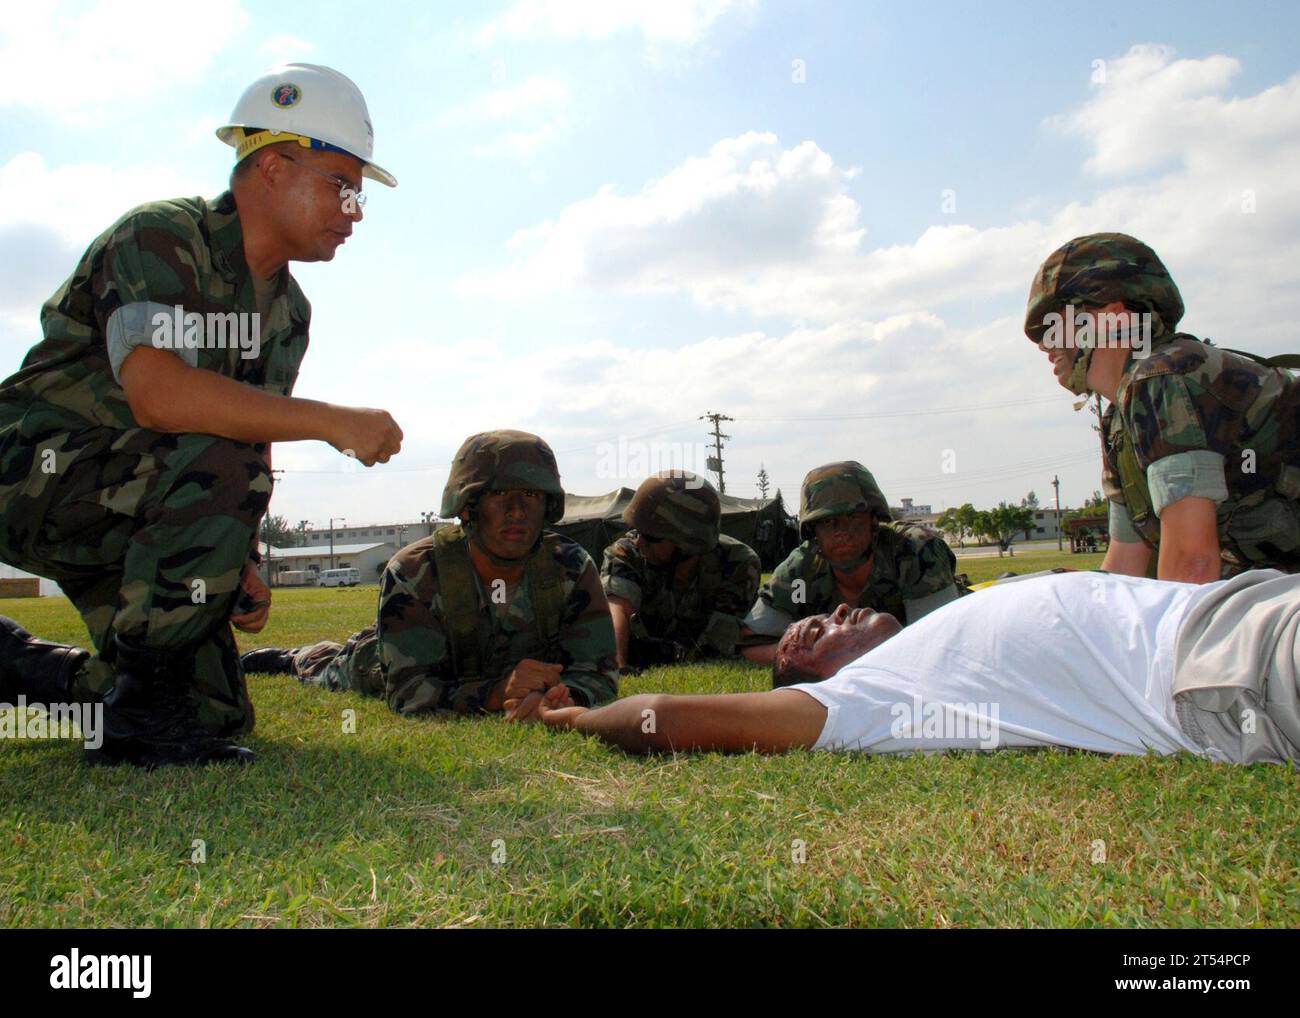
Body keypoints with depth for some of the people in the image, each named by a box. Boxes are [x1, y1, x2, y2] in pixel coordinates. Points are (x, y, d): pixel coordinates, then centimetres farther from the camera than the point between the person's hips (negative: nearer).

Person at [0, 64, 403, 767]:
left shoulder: (288, 310, 8)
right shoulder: (159, 237, -17)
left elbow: (251, 440, 10)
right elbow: (157, 394, -35)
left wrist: (242, 565, -4)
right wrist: (331, 421, -33)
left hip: (138, 514, 8)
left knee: (218, 712, 3)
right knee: (215, 465, -35)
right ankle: (143, 717, -22)